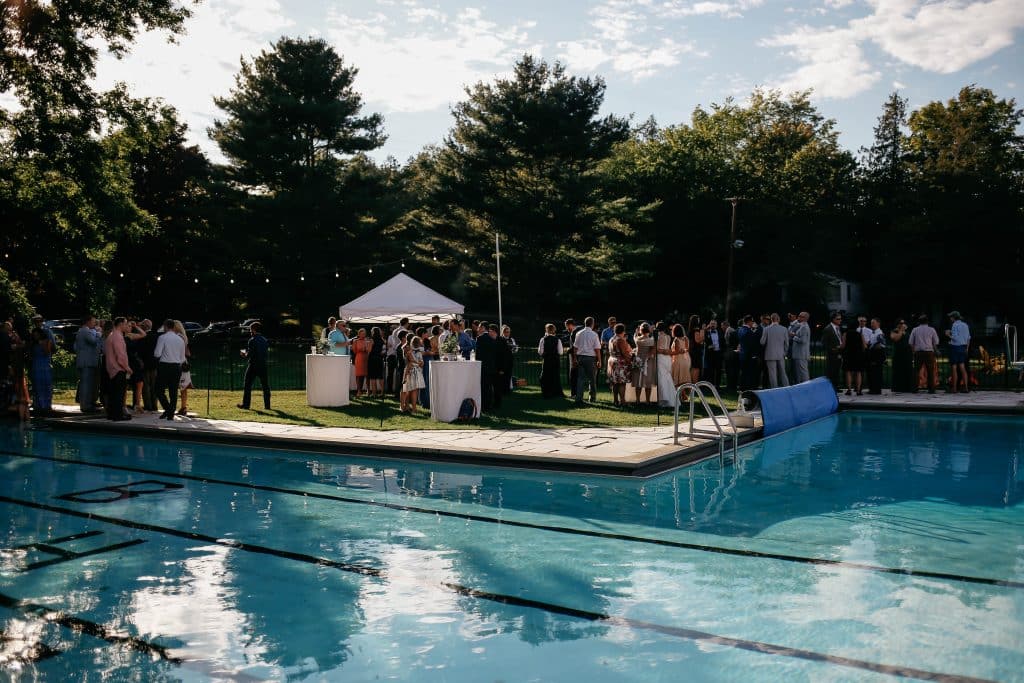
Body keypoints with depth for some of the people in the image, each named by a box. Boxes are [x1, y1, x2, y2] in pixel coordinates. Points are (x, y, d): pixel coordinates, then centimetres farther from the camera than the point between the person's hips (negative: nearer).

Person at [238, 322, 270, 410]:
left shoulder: (252, 340, -10)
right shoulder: (265, 340, 8)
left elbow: (249, 355, -15)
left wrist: (244, 352, 8)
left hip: (253, 365, -5)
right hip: (263, 366, 5)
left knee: (247, 385, 6)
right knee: (265, 386, 7)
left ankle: (246, 405, 7)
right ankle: (267, 405, 6)